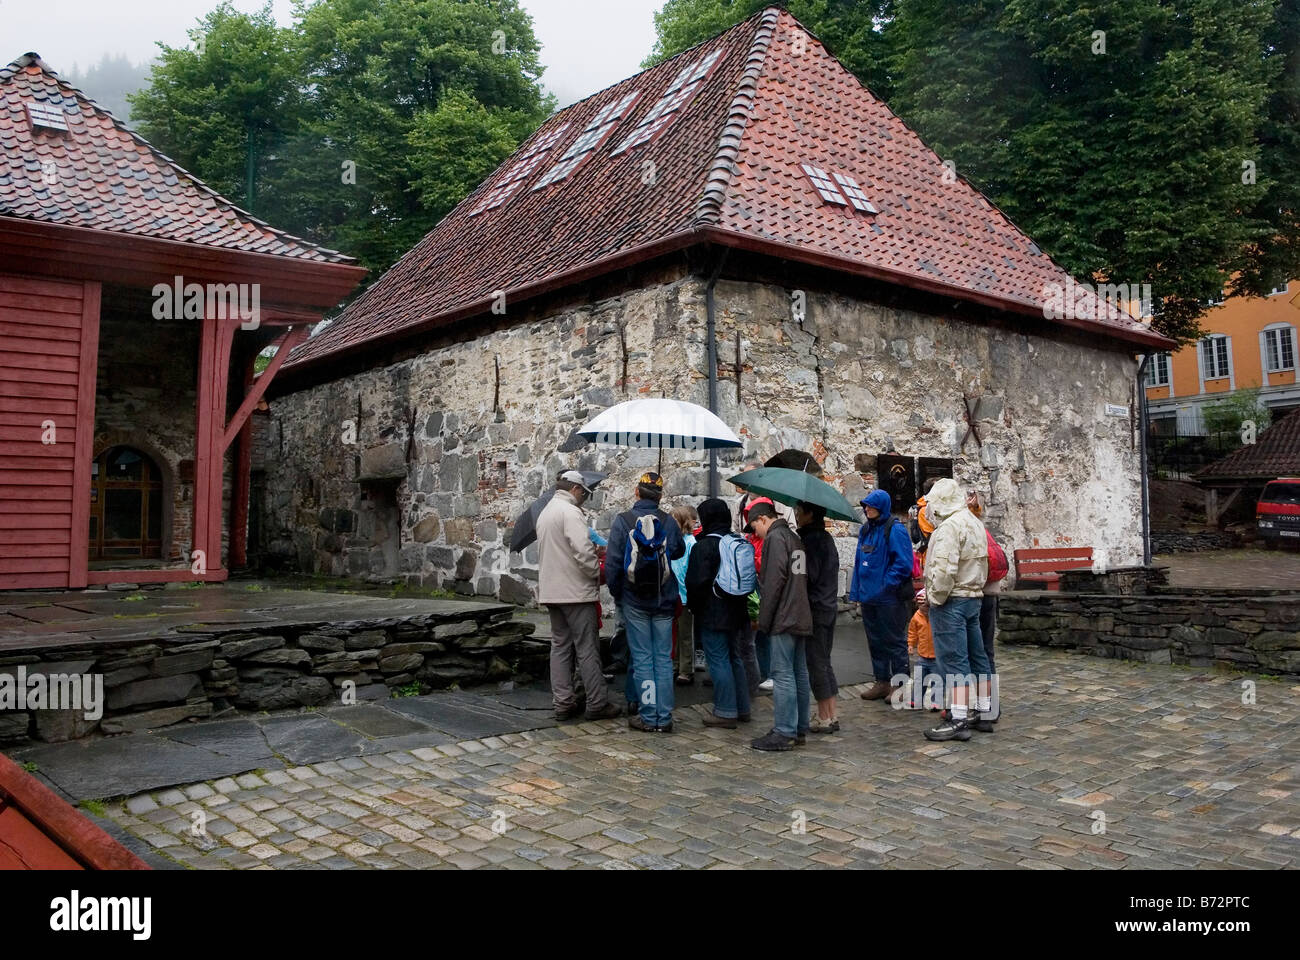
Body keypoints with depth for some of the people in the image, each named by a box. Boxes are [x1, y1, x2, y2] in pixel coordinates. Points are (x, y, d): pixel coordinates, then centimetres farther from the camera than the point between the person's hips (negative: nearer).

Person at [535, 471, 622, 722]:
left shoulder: (545, 513, 16)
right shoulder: (570, 511, -13)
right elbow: (582, 550, -24)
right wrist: (598, 573, -9)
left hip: (551, 591, 9)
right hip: (576, 591, -9)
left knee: (560, 646, 11)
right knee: (588, 649, -2)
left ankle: (563, 703, 13)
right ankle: (597, 704, 3)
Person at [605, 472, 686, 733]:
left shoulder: (623, 521, -8)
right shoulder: (668, 521, -3)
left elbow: (613, 563, -8)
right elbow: (679, 550, 14)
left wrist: (616, 593, 5)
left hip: (634, 601, -2)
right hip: (664, 600, 2)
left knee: (642, 658, 5)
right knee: (663, 658, 8)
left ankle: (648, 716, 8)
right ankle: (664, 717, 10)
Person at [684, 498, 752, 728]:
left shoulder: (704, 546, -15)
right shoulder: (739, 543, 9)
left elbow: (697, 581, -19)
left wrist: (693, 606, -3)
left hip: (711, 614, -8)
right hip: (735, 612, 8)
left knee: (718, 661, -2)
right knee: (735, 658, 16)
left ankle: (726, 712, 1)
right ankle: (742, 708, 23)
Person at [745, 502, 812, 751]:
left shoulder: (775, 538, -9)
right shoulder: (794, 537, 19)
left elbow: (774, 581, -17)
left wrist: (764, 619, -12)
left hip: (783, 619, -10)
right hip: (801, 618, 10)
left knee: (783, 675, -6)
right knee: (799, 673, 13)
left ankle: (784, 733, -3)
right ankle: (800, 729, 20)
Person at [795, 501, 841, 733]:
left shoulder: (811, 540, -16)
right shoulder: (826, 538, 13)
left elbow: (808, 576, -20)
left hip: (816, 608, -9)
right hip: (829, 607, 9)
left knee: (816, 663, -2)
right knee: (824, 662, 14)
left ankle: (824, 718, 4)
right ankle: (832, 715, 18)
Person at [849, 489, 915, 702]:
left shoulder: (895, 531, -13)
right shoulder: (865, 530, 11)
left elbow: (903, 564, -17)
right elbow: (859, 562, 16)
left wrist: (885, 586, -16)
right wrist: (857, 592, 11)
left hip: (890, 598, -8)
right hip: (869, 597, 8)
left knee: (894, 641, 2)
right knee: (875, 641, 14)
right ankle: (882, 682, 24)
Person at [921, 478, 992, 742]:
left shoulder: (950, 526, -17)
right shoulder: (975, 523, 15)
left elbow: (944, 568, -25)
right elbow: (982, 564, 16)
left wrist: (936, 597, -14)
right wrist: (969, 589, 16)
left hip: (951, 601, -10)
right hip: (974, 597, 10)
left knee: (953, 661, -6)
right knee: (976, 656, 15)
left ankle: (958, 720, -4)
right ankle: (983, 712, 24)